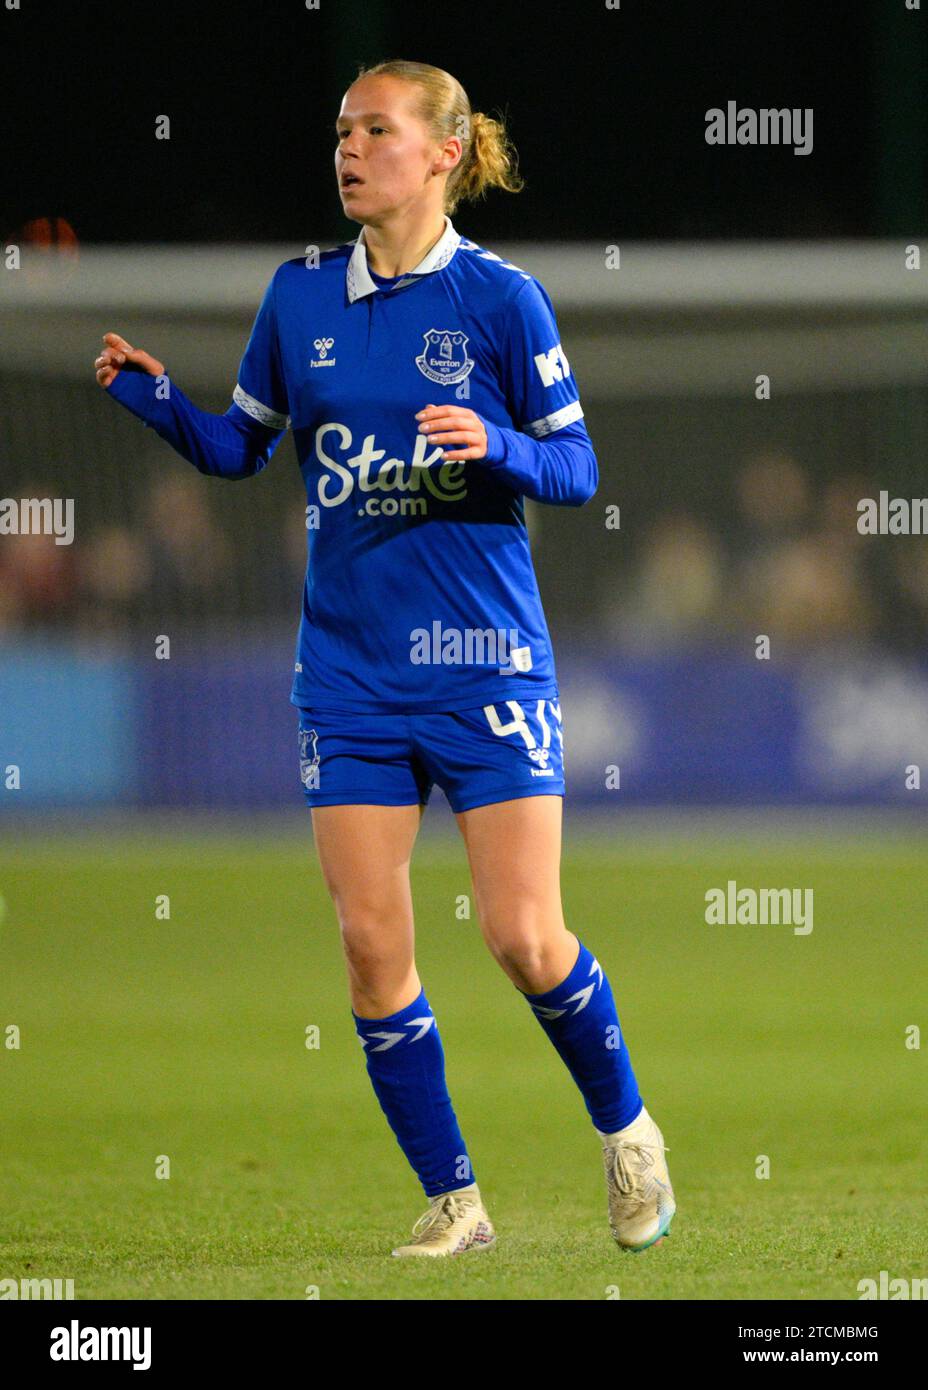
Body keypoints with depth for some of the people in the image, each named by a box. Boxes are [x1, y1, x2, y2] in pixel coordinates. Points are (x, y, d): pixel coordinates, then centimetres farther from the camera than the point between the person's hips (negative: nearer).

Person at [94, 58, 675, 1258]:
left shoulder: (500, 298, -5)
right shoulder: (300, 296, 5)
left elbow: (578, 469, -2)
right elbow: (240, 448, 14)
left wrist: (498, 449, -22)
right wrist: (156, 402, -4)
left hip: (484, 661, -4)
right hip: (349, 671, 4)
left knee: (525, 939, -7)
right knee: (370, 944, -2)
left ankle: (626, 1131, 19)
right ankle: (452, 1201, 10)